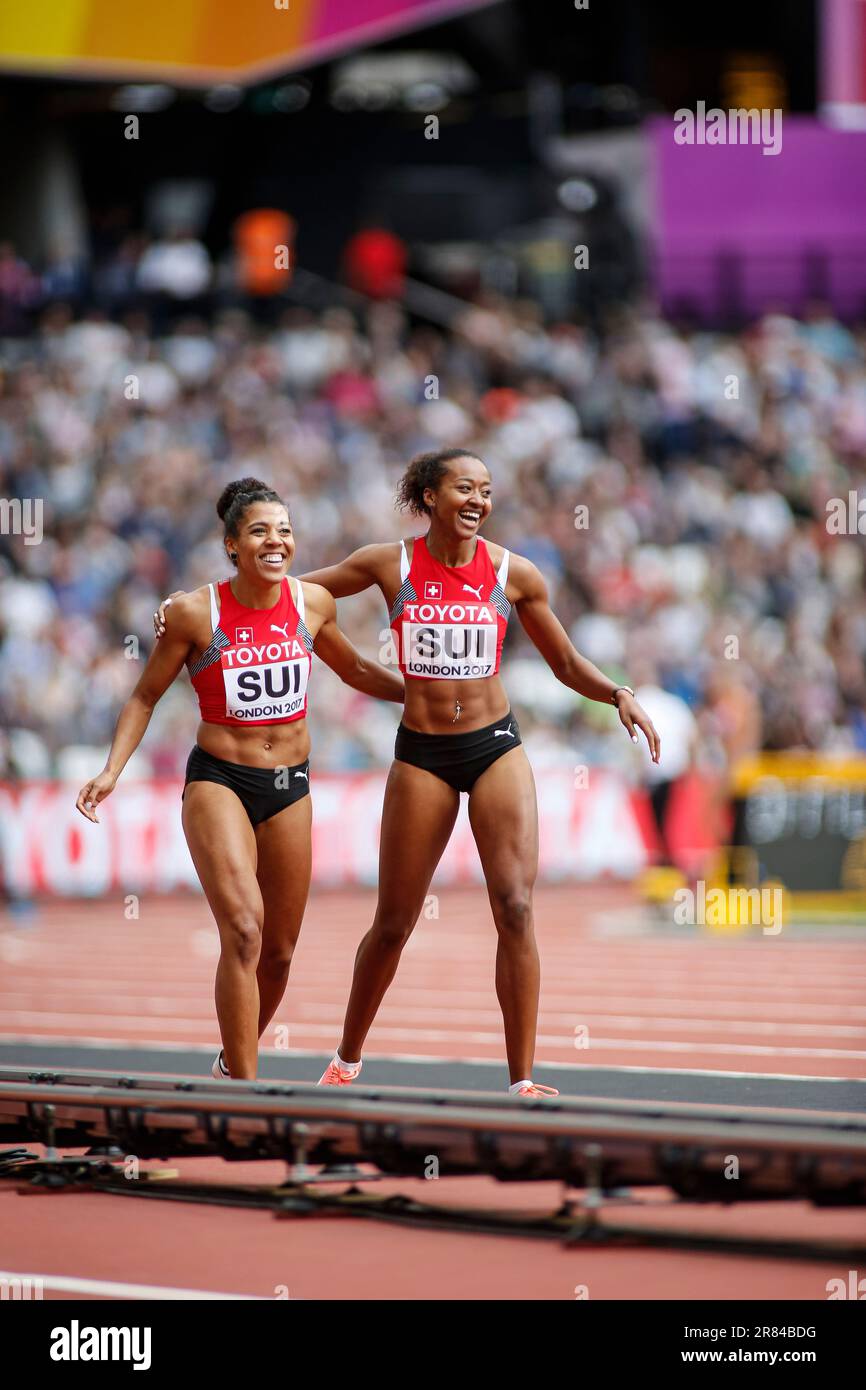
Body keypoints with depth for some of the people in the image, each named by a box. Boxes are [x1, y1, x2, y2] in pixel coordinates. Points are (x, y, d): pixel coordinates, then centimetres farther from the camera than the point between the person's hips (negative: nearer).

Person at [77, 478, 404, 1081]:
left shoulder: (312, 602, 0)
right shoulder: (195, 613, -10)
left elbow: (354, 670, 20)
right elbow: (145, 697, 1)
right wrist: (111, 771, -10)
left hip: (289, 786, 4)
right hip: (219, 781, -4)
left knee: (278, 953, 10)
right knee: (243, 930, -23)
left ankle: (234, 1063, 34)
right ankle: (244, 1087, -21)